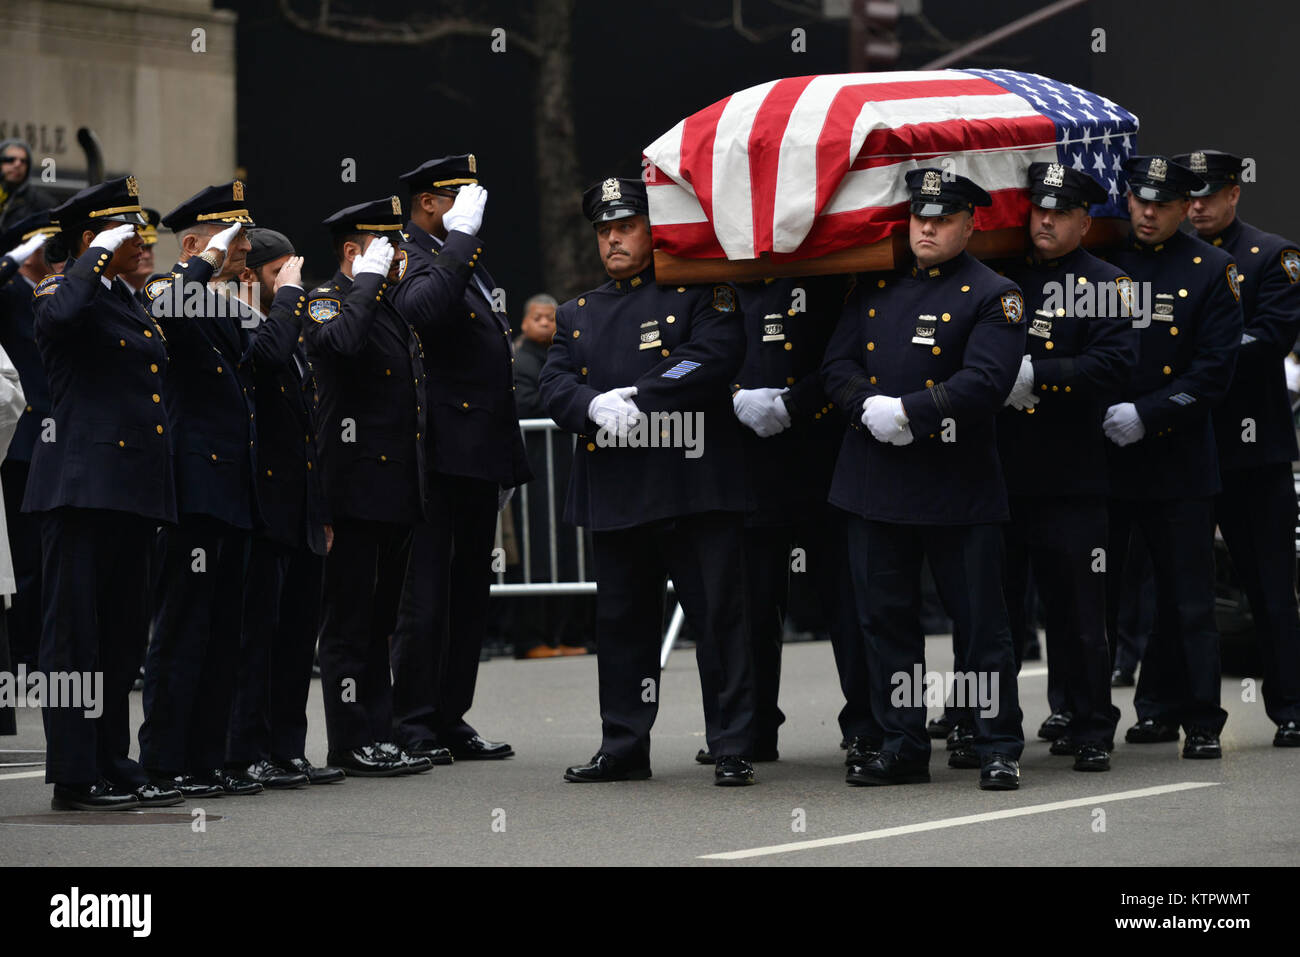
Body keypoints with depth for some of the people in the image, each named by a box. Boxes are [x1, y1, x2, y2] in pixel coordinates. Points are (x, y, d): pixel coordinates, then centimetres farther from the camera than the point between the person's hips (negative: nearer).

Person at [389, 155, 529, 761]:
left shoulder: (469, 264, 22)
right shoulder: (407, 260, -8)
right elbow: (426, 309, -32)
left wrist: (508, 462, 24)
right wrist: (461, 236, -26)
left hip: (480, 459, 9)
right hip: (437, 456, -9)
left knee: (470, 595, 11)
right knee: (426, 596, -6)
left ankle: (450, 722, 18)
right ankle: (412, 728, -2)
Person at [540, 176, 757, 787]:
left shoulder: (698, 294, 4)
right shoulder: (578, 314, 19)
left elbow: (713, 359, -12)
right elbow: (554, 385, 7)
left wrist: (635, 397, -17)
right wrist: (597, 407, -15)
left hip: (693, 486, -5)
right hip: (613, 495, 5)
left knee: (718, 617, -4)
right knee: (621, 622, 10)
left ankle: (732, 751, -1)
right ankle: (624, 748, 19)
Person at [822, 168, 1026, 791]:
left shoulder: (993, 295, -3)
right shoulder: (874, 288, 14)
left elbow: (985, 382, -15)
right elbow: (837, 365, 9)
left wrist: (906, 412, -21)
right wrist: (869, 408, -11)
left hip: (958, 487, -5)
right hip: (875, 481, 5)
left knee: (980, 621, 0)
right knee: (886, 617, 8)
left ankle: (999, 748, 8)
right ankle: (902, 746, 16)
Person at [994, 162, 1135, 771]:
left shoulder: (1105, 284, 0)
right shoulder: (999, 275, 12)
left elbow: (1113, 365, -13)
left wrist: (1034, 376, -19)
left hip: (1069, 480, -3)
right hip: (998, 471, 3)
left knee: (1077, 611, 2)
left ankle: (1089, 731, 11)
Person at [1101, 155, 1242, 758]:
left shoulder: (1212, 272, 1)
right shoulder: (1099, 262, 6)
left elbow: (1214, 371, -6)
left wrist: (1146, 414, -15)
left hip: (1178, 460, -2)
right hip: (1102, 457, 2)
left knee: (1187, 596, 1)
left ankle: (1201, 722, 8)